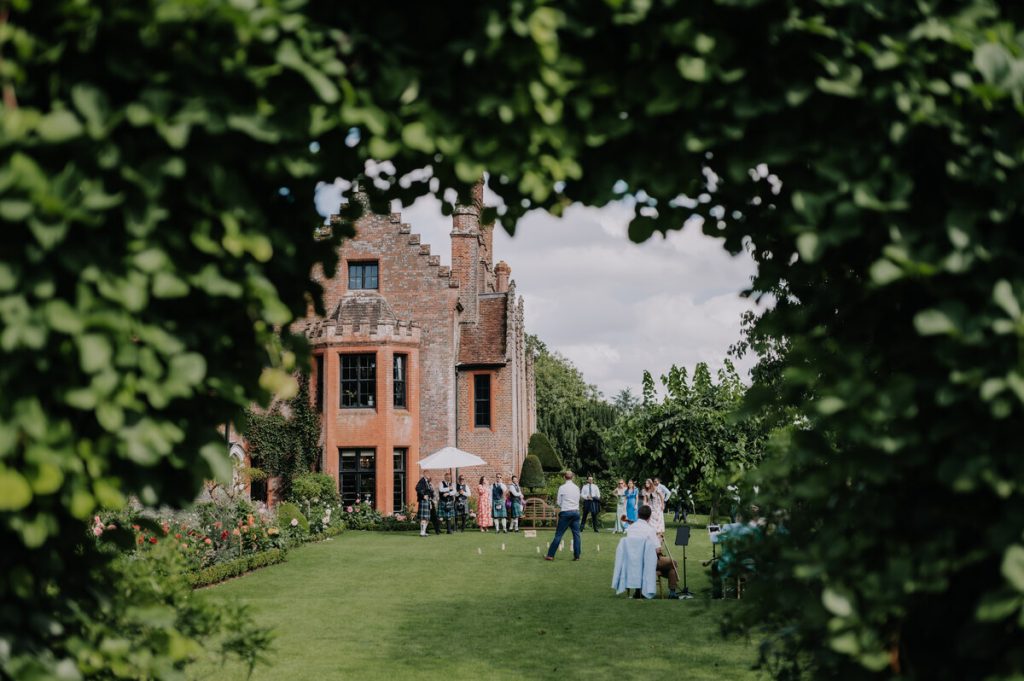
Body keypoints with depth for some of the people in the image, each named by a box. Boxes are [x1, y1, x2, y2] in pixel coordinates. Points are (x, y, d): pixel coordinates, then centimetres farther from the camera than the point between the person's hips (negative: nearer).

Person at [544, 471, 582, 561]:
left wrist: (556, 500, 20)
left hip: (565, 512, -4)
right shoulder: (577, 488, 9)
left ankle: (551, 555, -1)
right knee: (576, 534, 5)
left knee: (558, 534, -2)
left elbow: (558, 503, 0)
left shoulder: (562, 488, -4)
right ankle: (577, 555, 3)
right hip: (576, 512, 4)